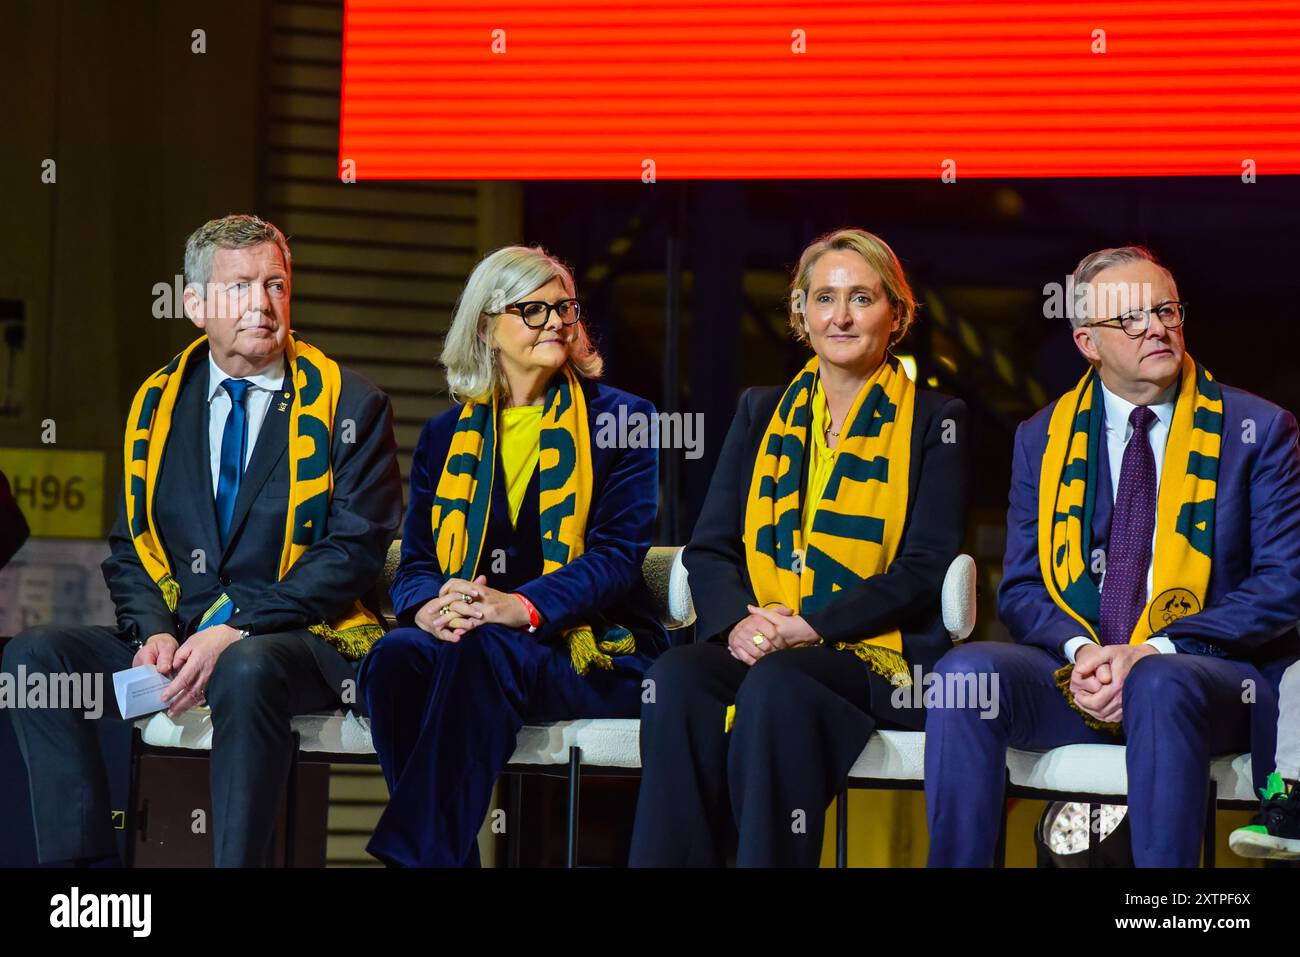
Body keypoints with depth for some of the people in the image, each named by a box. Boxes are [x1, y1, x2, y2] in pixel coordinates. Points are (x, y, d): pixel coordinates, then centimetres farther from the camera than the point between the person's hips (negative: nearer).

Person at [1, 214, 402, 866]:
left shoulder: (349, 406, 2)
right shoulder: (157, 402, 14)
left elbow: (354, 552, -7)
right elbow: (130, 547, 14)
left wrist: (233, 632, -17)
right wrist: (155, 632, -9)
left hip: (300, 642, -4)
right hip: (175, 640, 5)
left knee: (247, 668, -39)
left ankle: (236, 860, -32)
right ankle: (82, 856, -19)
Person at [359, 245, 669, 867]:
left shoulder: (617, 420, 8)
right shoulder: (447, 435, 18)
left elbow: (617, 552, -5)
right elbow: (414, 563, 11)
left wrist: (524, 607, -23)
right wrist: (428, 607, -16)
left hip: (595, 656, -3)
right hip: (464, 641, 3)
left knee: (481, 651, -37)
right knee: (395, 657, -32)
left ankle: (415, 853, -40)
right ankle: (449, 858, -34)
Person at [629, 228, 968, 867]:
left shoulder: (935, 423, 8)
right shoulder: (761, 413, 20)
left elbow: (925, 568, -2)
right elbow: (709, 548, 13)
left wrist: (808, 626, -14)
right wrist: (739, 621, -10)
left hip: (880, 656, -3)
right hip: (755, 646, 3)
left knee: (777, 682, -37)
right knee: (677, 676, -31)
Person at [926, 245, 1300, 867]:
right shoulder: (1042, 439, 15)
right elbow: (1021, 588, 12)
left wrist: (1154, 653, -15)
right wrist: (1081, 649, -12)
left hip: (1213, 676, -3)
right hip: (1078, 671, 3)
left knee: (1160, 687, -39)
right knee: (966, 670, -27)